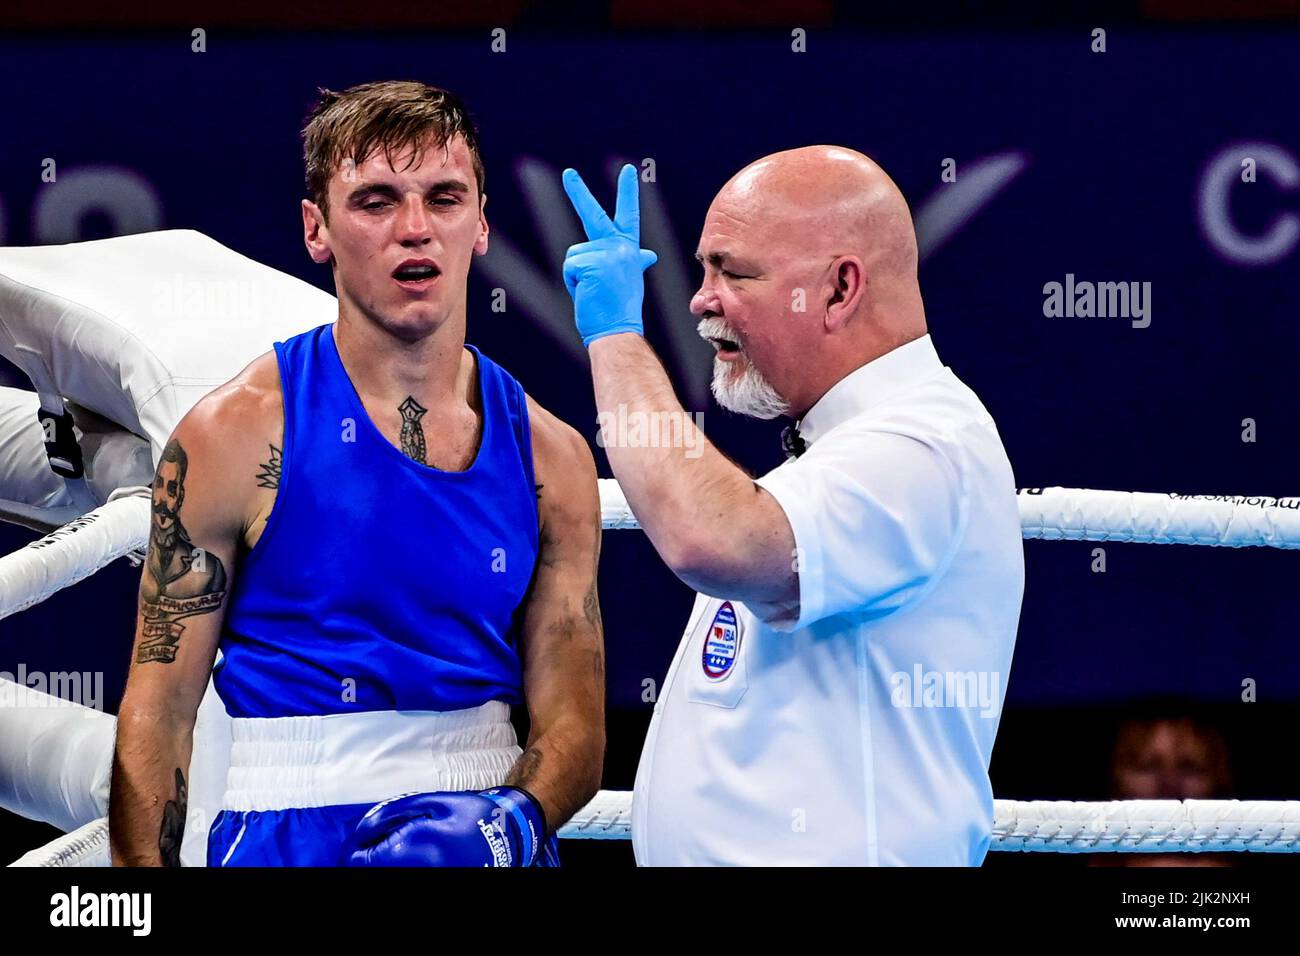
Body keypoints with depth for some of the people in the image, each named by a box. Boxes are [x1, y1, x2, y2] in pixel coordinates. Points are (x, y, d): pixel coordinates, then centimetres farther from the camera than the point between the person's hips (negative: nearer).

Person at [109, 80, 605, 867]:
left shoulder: (551, 455, 1)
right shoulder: (235, 435, -7)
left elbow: (573, 727, 0)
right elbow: (157, 716, -7)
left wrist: (509, 822, -19)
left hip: (495, 830, 3)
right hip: (293, 839, -2)